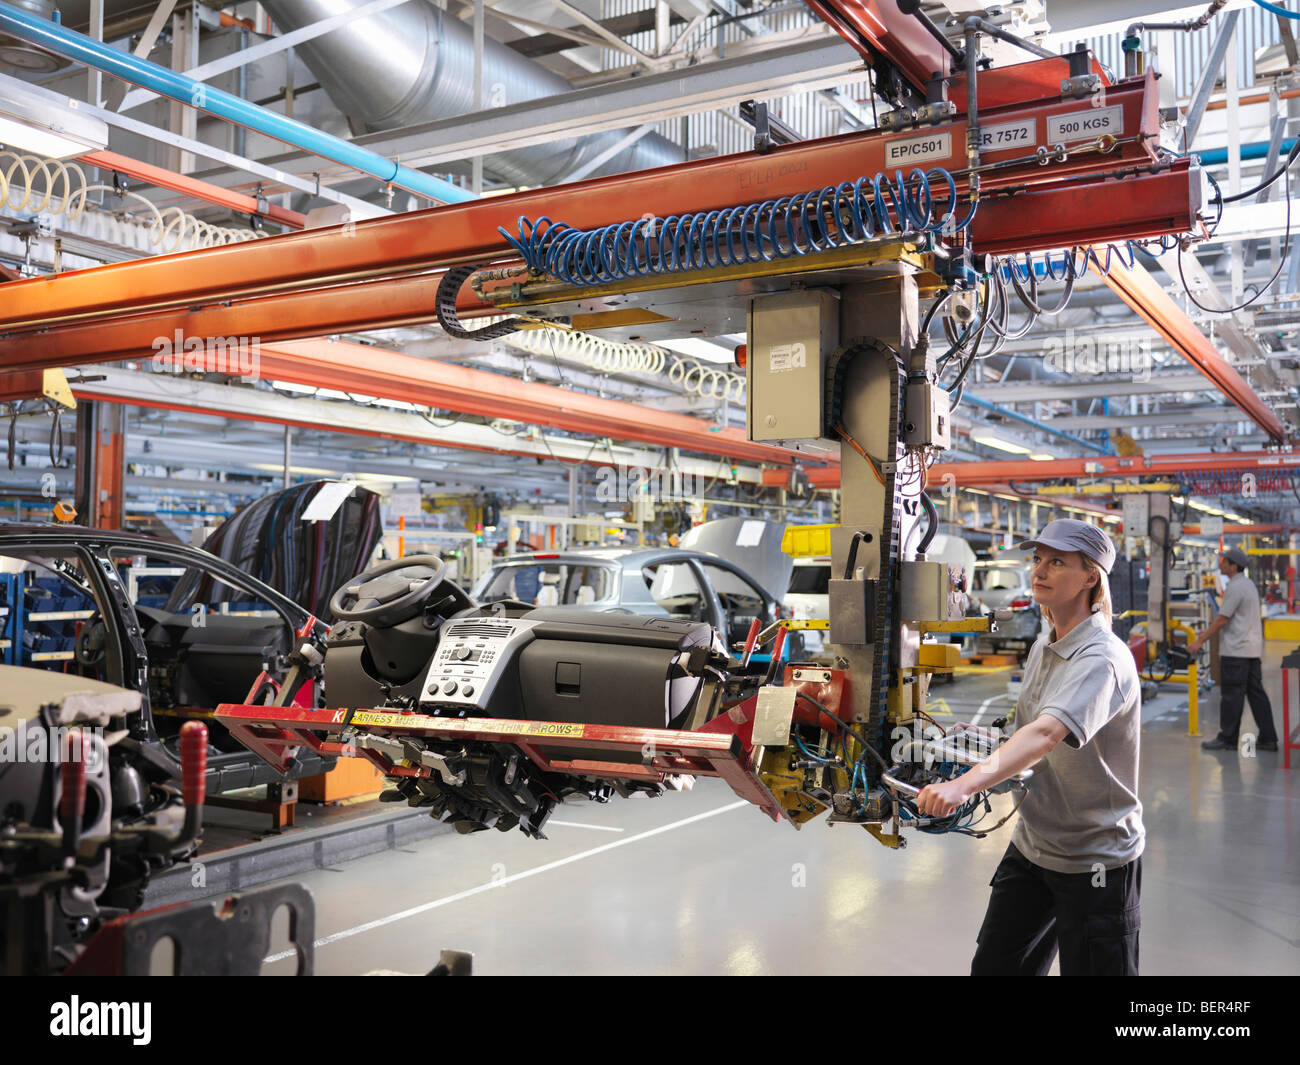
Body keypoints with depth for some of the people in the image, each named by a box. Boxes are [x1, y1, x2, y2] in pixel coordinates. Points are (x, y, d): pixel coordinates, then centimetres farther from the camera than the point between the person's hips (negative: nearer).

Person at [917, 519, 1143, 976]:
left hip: (1096, 860, -8)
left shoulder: (1103, 659, -23)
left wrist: (965, 784, -50)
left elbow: (1046, 733, -39)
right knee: (993, 966, 13)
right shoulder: (1042, 647, 4)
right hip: (1031, 844, 8)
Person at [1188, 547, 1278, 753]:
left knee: (1231, 695, -4)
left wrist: (1200, 641, -12)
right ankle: (1268, 739, 11)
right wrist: (1206, 634, 24)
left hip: (1236, 651, -10)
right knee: (1256, 692, 10)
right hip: (1253, 649, 10)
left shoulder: (1235, 587, -14)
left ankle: (1227, 739, 1)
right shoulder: (1249, 584, 16)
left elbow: (1222, 620, -16)